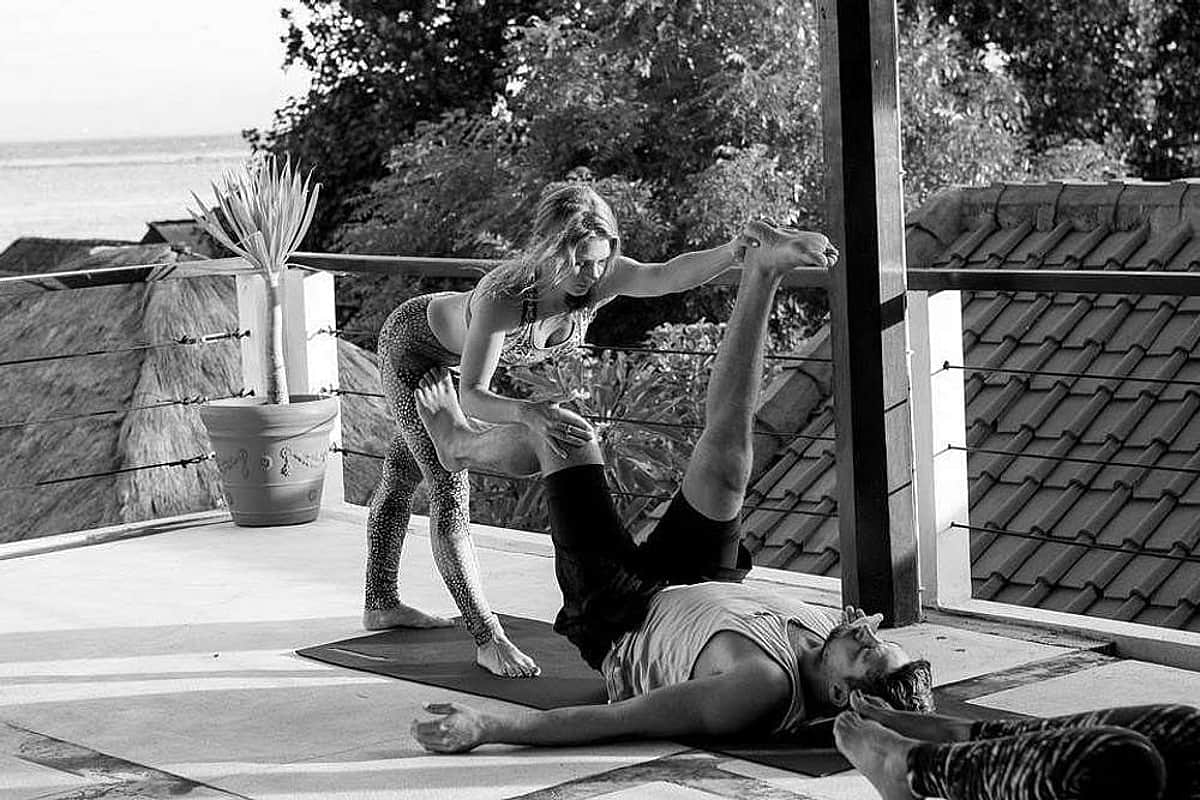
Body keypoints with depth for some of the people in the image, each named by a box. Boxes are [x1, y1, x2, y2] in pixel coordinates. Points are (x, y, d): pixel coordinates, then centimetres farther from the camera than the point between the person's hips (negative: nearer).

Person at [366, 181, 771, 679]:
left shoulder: (602, 279, -30)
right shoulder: (502, 297, -44)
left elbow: (670, 275, -48)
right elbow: (472, 397, -46)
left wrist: (737, 249, -65)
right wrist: (527, 413, -66)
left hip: (454, 351, 7)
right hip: (411, 343, -7)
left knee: (405, 470, 22)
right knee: (449, 486, -13)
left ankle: (381, 604, 37)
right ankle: (488, 641, -12)